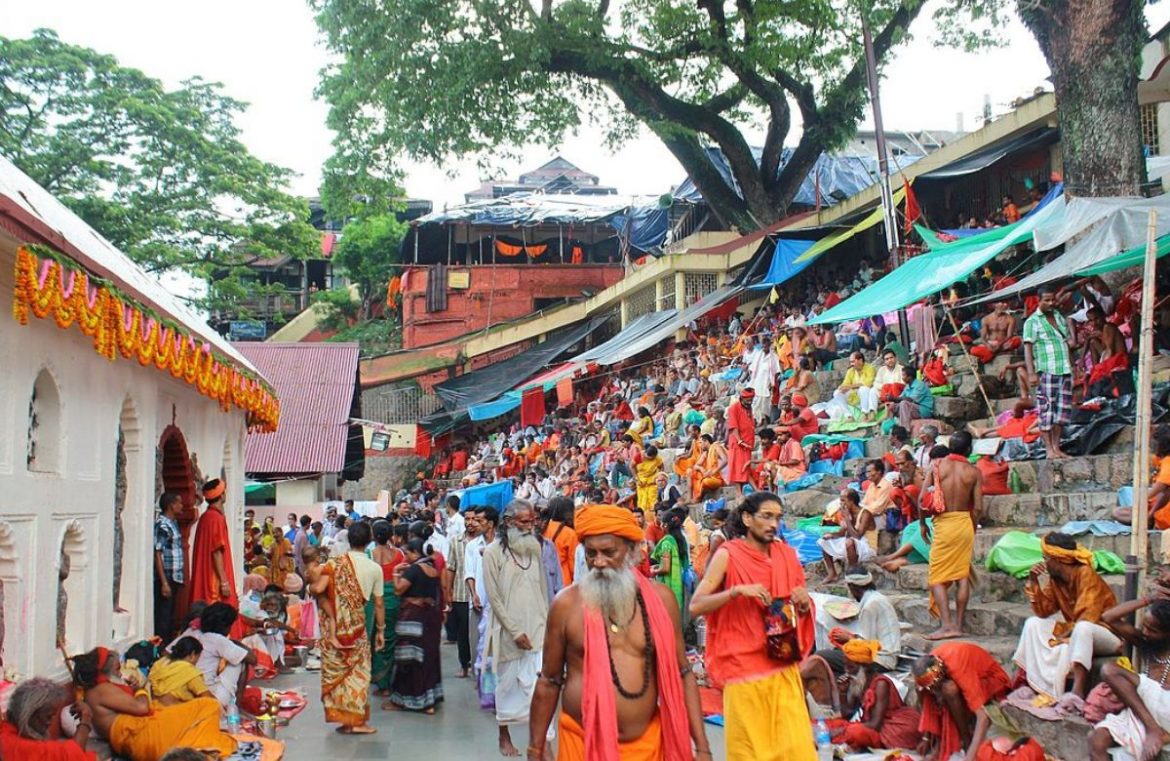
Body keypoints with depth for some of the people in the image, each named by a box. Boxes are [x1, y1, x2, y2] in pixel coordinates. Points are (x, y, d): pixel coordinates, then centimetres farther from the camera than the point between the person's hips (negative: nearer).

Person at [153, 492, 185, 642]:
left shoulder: (173, 523, 14)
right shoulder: (161, 525, -13)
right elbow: (157, 554, -17)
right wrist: (164, 582, -19)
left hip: (174, 578, 9)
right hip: (165, 578, -9)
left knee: (170, 617, 13)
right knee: (163, 618, -5)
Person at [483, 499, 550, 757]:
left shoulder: (535, 547, 8)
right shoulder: (493, 552, -6)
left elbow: (542, 588, 12)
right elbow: (494, 597, -8)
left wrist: (545, 622, 4)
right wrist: (515, 631, -12)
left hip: (537, 628, 3)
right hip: (508, 631, -3)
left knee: (539, 682, -10)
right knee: (508, 684, 9)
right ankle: (504, 735, 27)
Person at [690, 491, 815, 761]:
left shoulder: (787, 555, 9)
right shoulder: (728, 555, -4)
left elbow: (802, 612, 19)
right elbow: (696, 606, -10)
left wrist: (804, 603, -3)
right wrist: (737, 590, -21)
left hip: (784, 666, 4)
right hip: (743, 666, -4)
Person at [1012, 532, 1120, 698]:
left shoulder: (1085, 574, -20)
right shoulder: (1055, 579, 1)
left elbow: (1087, 618, -26)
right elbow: (1044, 612, 1)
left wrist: (1065, 635, -23)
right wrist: (1033, 581, -7)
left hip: (1106, 634, -8)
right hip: (1075, 632, 8)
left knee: (1083, 627, -39)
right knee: (1033, 624, -4)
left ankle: (1078, 691, -48)